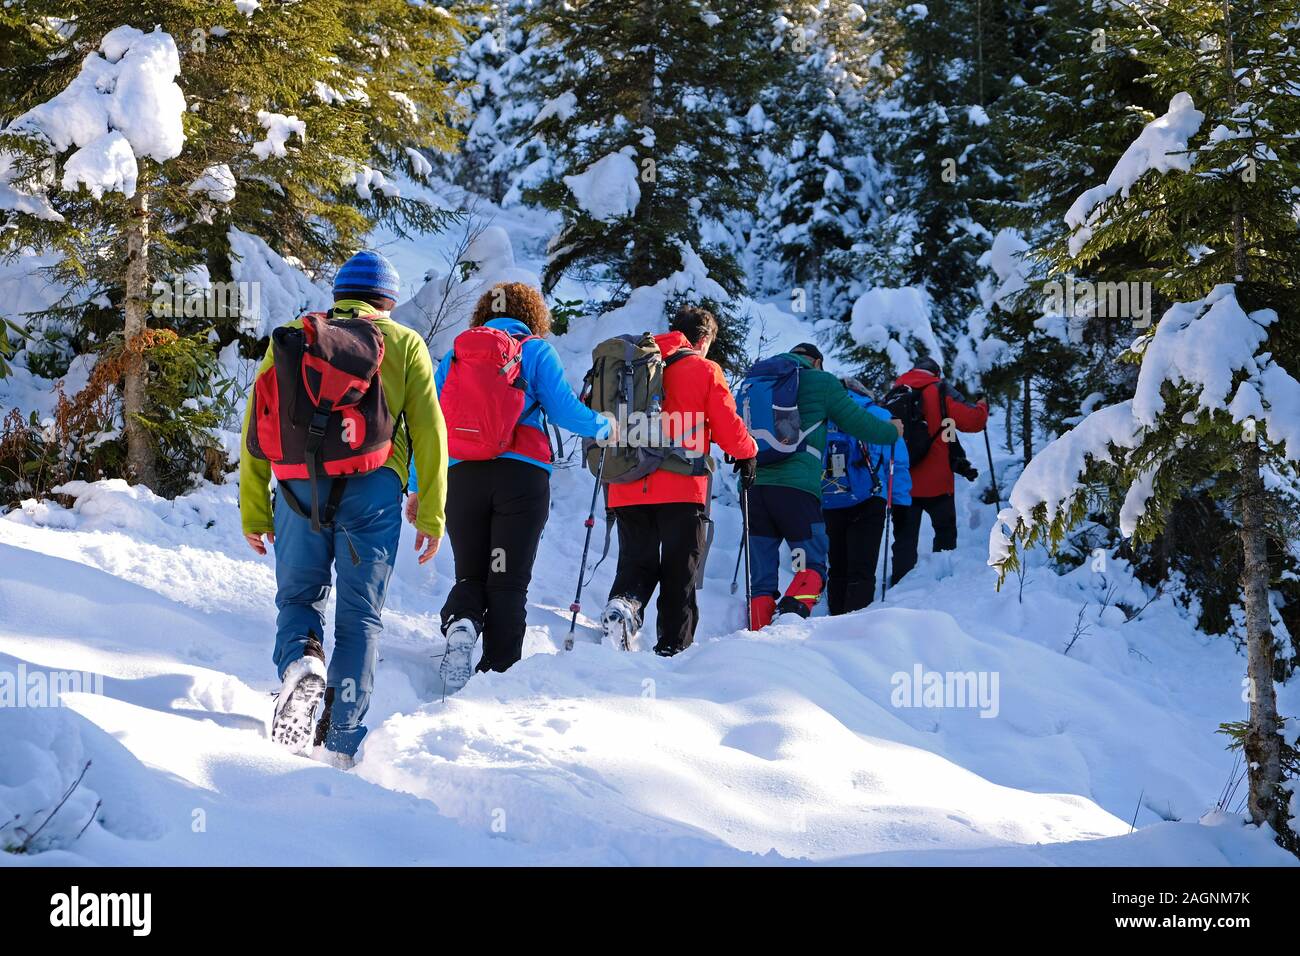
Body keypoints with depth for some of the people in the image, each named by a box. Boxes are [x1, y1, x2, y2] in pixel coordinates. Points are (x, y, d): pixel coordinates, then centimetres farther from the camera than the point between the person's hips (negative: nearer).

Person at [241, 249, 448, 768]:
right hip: (373, 489, -1)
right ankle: (341, 743, 2)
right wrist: (431, 516, 9)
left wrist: (253, 512, 13)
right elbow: (429, 433, 7)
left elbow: (258, 426, 10)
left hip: (300, 486, 1)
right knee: (360, 616, 7)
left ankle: (300, 660, -15)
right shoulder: (405, 343, 13)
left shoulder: (293, 336, 15)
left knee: (298, 595, 17)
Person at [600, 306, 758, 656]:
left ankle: (623, 603, -18)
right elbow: (727, 426, 0)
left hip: (628, 489, 4)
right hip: (682, 489, -3)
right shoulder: (704, 370, 1)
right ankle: (672, 647, 3)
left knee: (636, 564, 11)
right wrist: (747, 453, 20)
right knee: (679, 574, 5)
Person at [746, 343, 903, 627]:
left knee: (760, 577, 8)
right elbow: (858, 422, 10)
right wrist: (891, 431, 29)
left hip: (753, 484, 5)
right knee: (812, 566, 0)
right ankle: (792, 611, -28)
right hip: (796, 486, -5)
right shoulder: (821, 382, 9)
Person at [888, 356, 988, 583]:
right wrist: (982, 407, 13)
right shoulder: (940, 390, -4)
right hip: (936, 480, -3)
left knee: (905, 538, 7)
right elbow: (973, 421, -9)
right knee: (945, 530, 16)